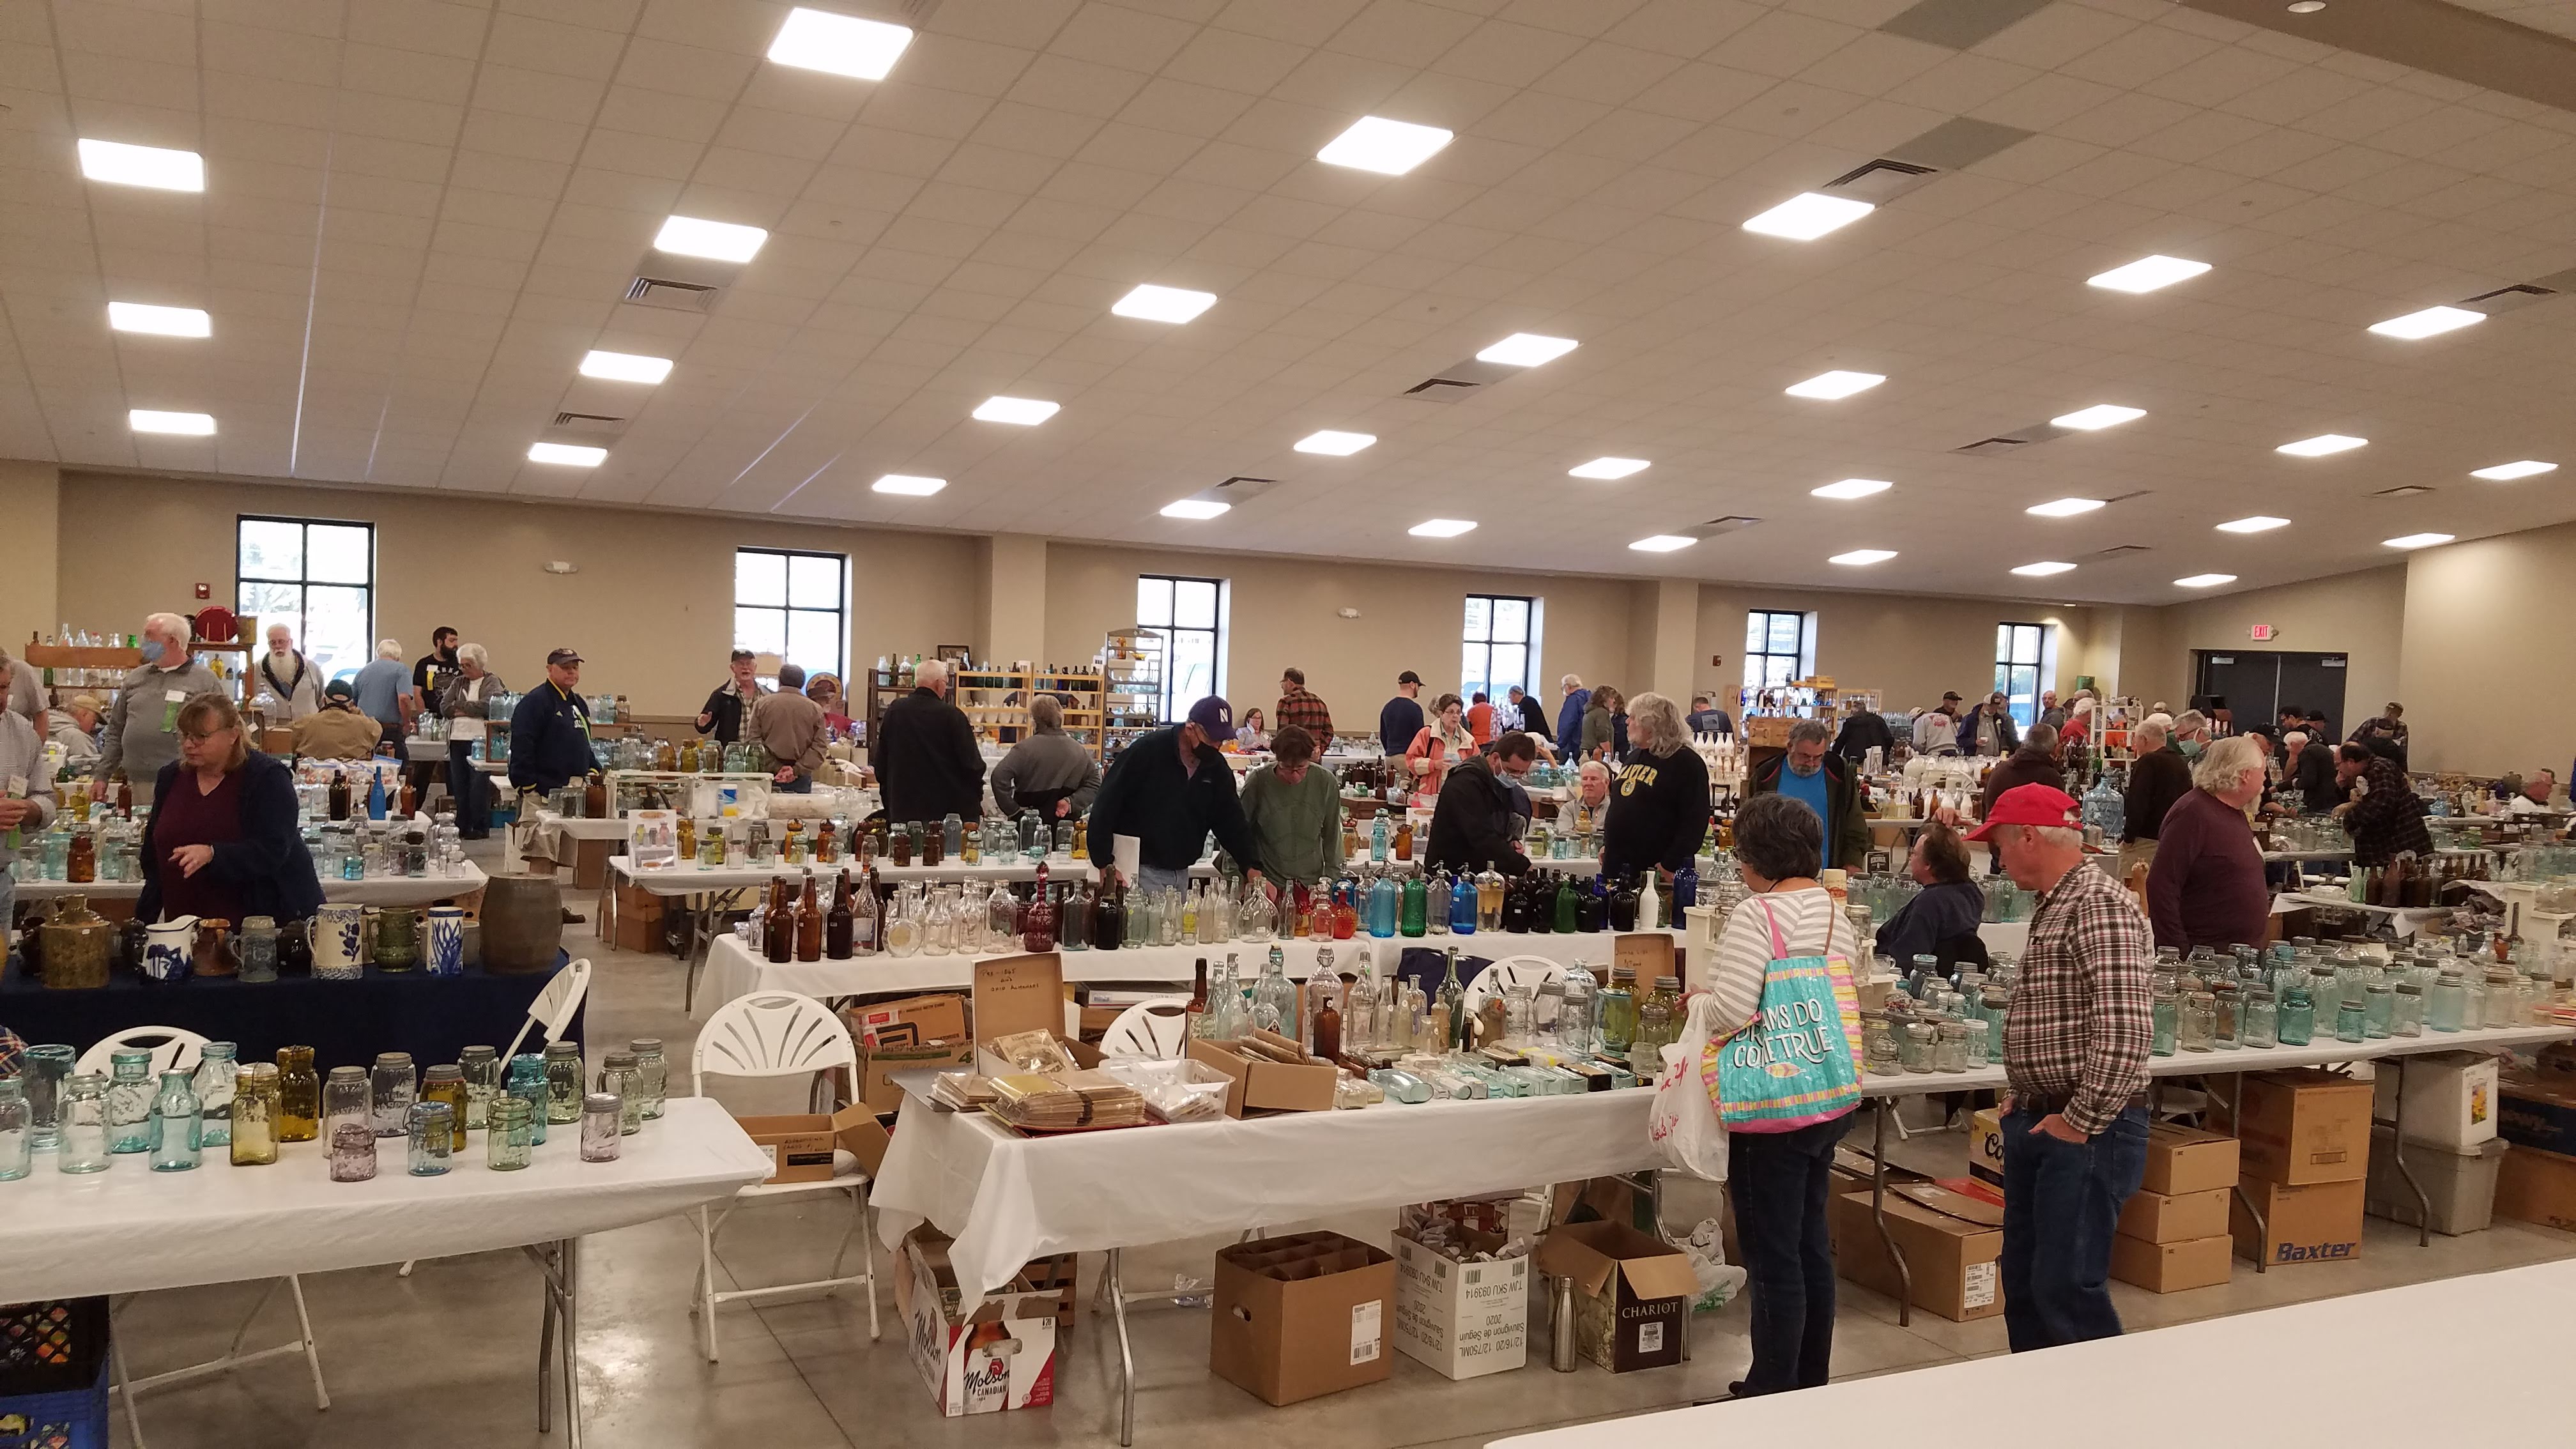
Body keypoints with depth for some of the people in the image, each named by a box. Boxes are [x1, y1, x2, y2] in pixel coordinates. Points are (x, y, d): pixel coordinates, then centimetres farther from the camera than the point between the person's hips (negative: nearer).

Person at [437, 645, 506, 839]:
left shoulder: (492, 682, 3)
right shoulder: (458, 683, 18)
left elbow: (488, 706, -14)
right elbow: (444, 707, 6)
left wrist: (461, 707, -3)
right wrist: (472, 709, -6)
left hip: (480, 740, -5)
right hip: (457, 739, 5)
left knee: (479, 785, -5)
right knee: (458, 785, 7)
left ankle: (481, 827, 2)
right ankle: (462, 827, 14)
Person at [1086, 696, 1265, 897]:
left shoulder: (1217, 768, 4)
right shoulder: (1147, 751, -14)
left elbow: (1233, 822, 7)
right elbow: (1105, 807, -14)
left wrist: (1252, 867, -8)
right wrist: (1105, 864, -17)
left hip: (1181, 874, 6)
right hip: (1141, 871, -6)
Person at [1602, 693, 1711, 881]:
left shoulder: (1687, 763, -12)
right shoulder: (1633, 757, 17)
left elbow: (1695, 821, -18)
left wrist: (1671, 865, -21)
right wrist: (1607, 844, 20)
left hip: (1656, 870, -8)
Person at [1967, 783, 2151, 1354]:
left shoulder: (2099, 905, -17)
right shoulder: (2052, 906, 14)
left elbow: (2126, 1029, -25)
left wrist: (2080, 1121, -19)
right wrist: (2024, 1099, 15)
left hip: (2087, 1133, -10)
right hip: (2037, 1124, 10)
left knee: (2068, 1287, -5)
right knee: (2023, 1282, 14)